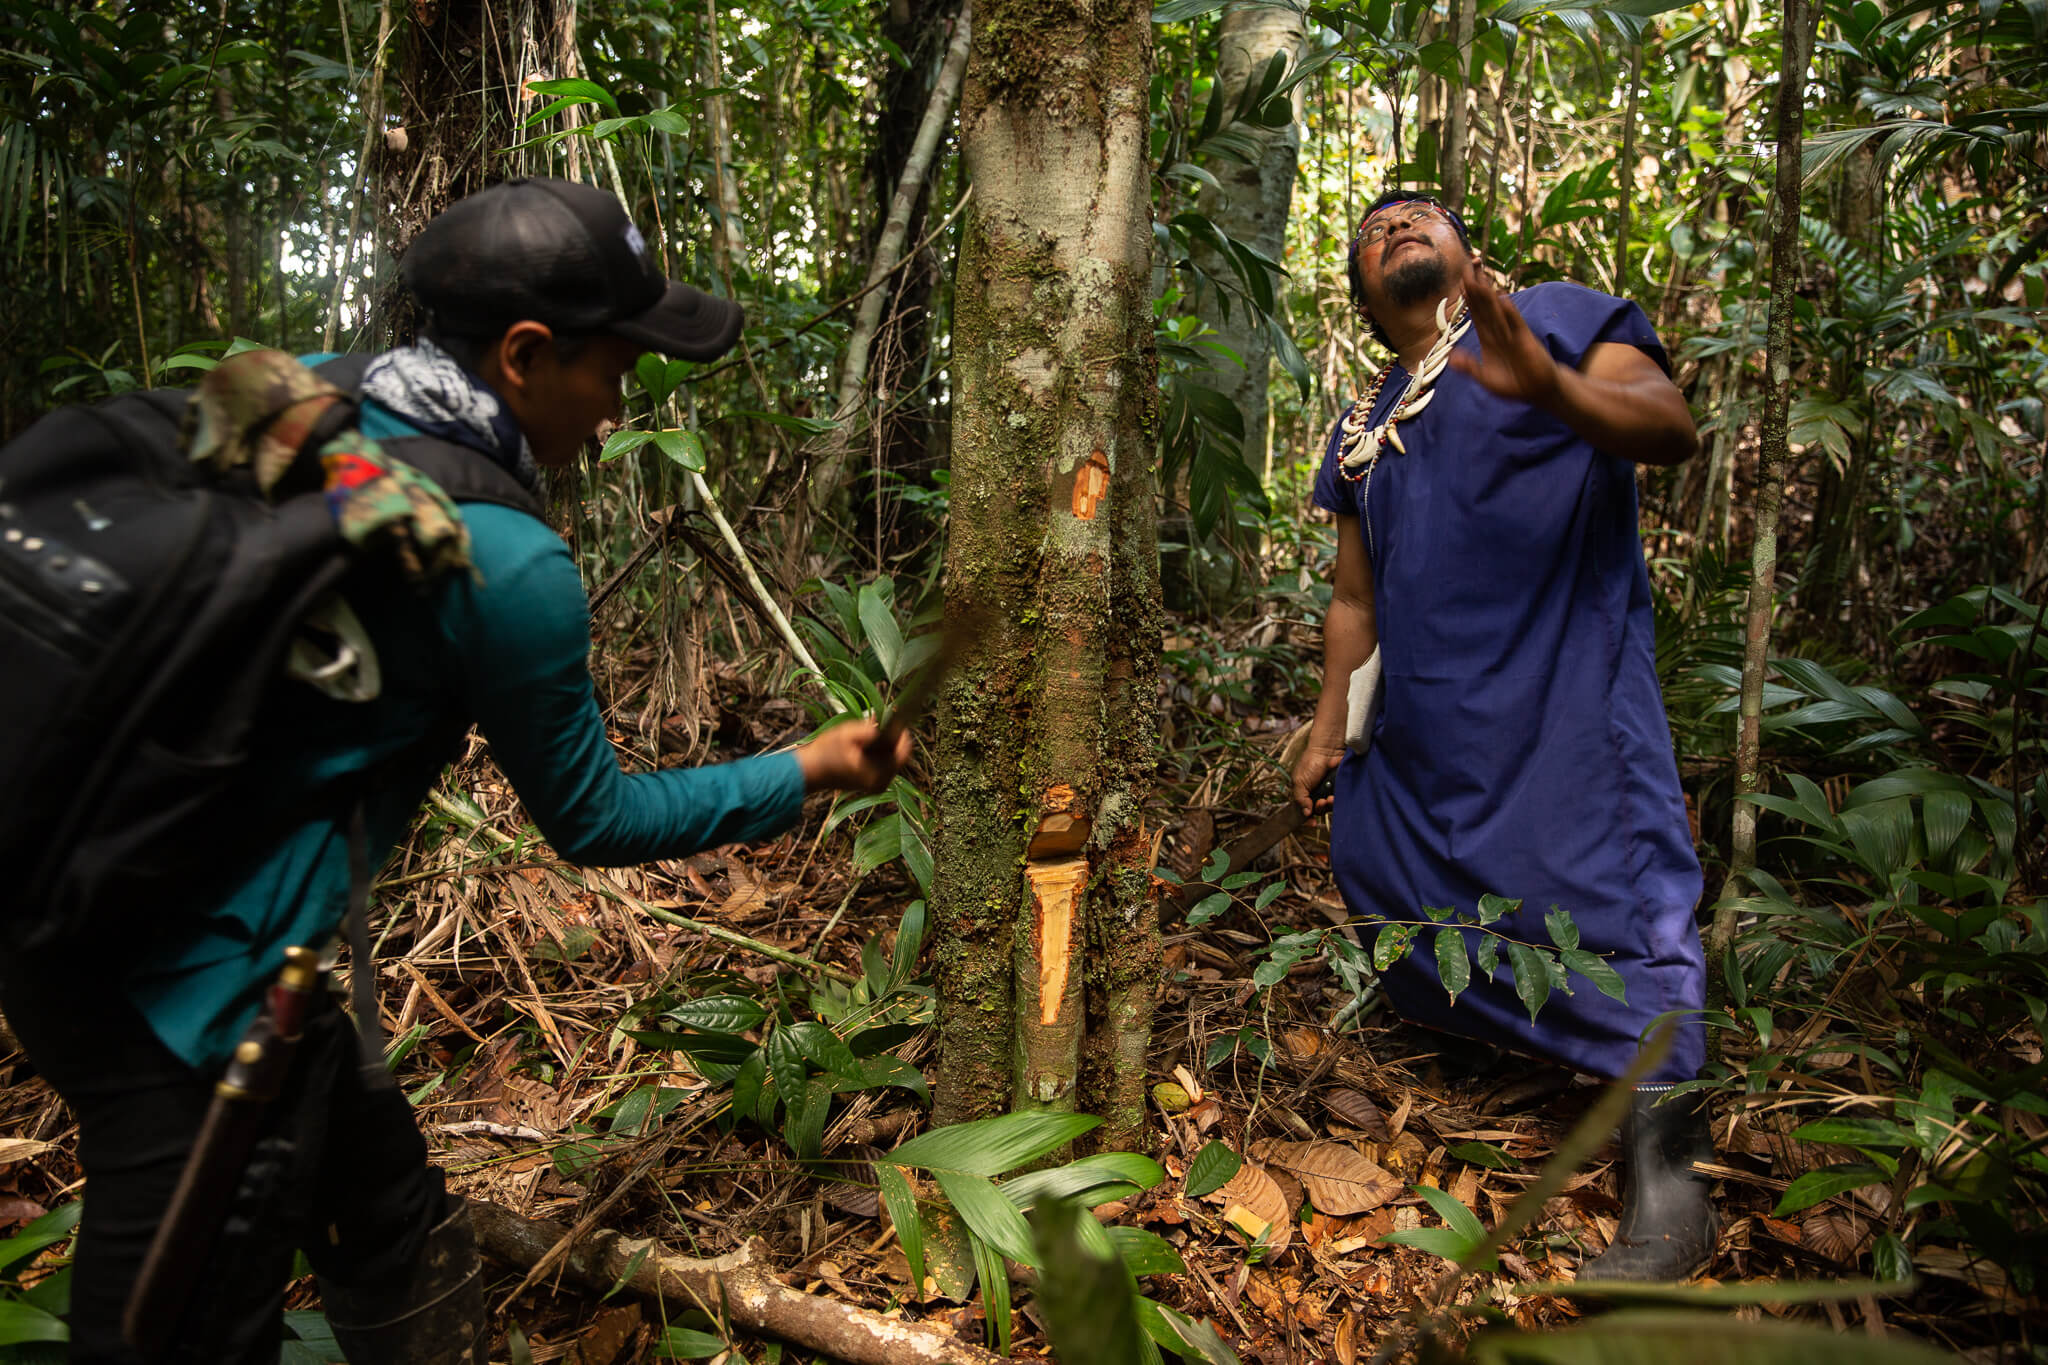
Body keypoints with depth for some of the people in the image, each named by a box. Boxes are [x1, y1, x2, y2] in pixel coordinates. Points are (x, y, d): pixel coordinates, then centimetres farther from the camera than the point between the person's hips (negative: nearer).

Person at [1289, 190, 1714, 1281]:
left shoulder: (1556, 320, 6)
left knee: (1604, 886, -14)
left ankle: (1667, 1175, -4)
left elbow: (1670, 425, -12)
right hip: (1420, 720, 7)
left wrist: (1550, 386, -32)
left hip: (1565, 684, -7)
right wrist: (1328, 729, 16)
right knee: (1372, 855, 12)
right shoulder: (1361, 430, 22)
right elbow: (1354, 598, 22)